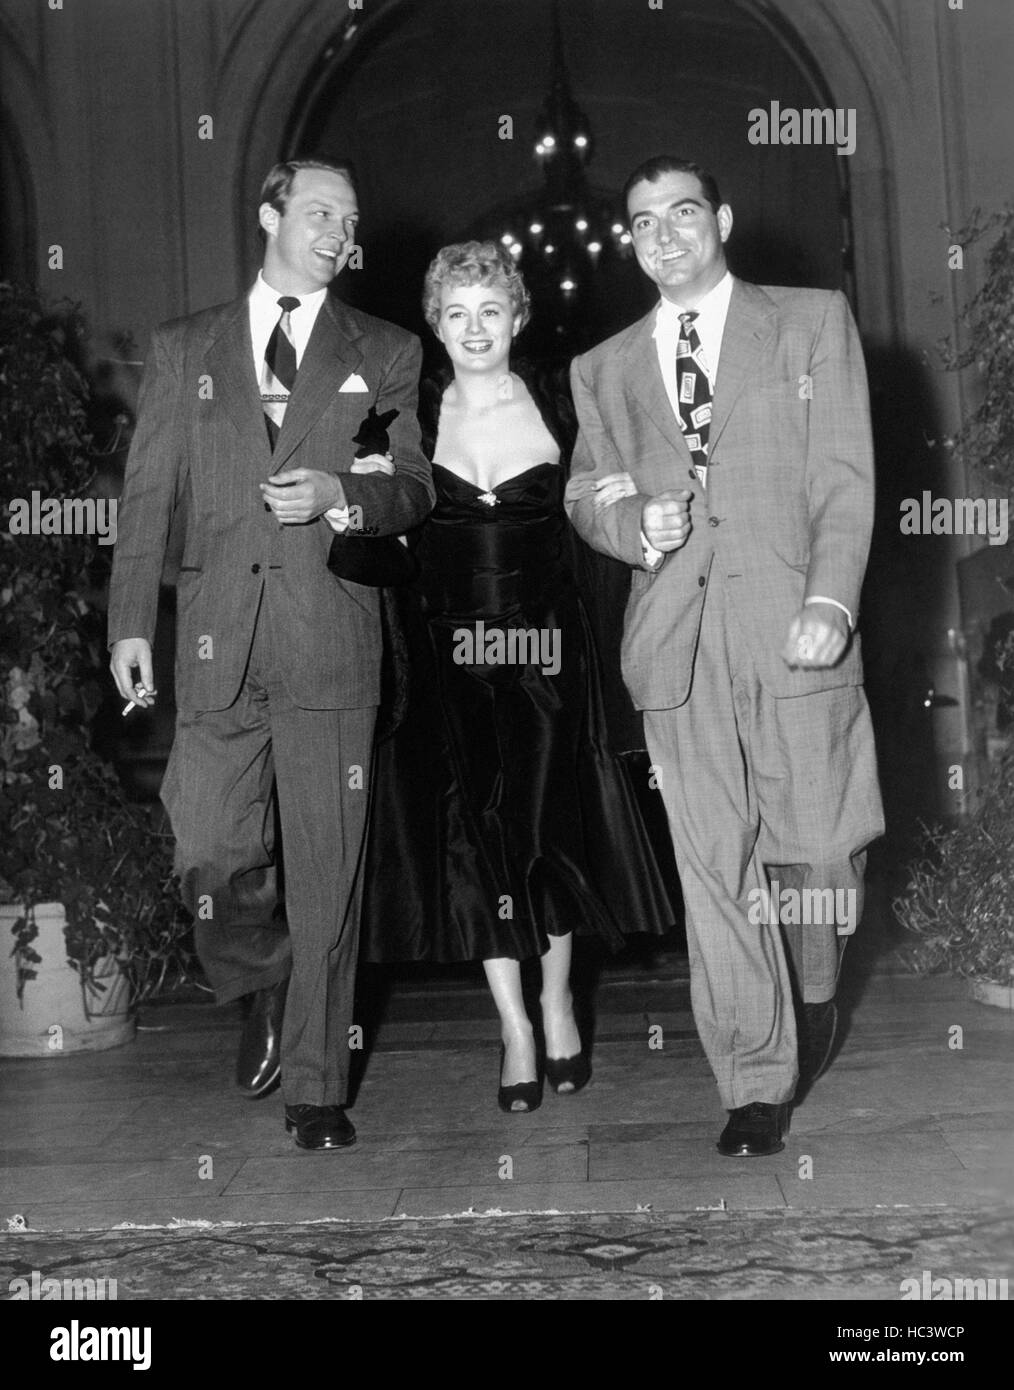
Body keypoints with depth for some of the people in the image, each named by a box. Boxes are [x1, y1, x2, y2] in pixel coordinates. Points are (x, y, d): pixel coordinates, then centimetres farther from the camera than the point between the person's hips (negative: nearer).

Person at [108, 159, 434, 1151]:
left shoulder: (385, 354, 13)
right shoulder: (183, 350, 15)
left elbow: (417, 491, 11)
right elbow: (147, 496, 10)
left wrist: (342, 494, -10)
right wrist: (130, 624, 1)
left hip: (330, 635, -1)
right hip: (217, 638, 1)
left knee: (325, 870, 1)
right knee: (210, 858, -3)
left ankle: (315, 1086, 14)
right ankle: (263, 992, 31)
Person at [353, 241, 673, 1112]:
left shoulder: (561, 406, 3)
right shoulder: (412, 417, 4)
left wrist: (617, 503, -7)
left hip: (545, 645, 0)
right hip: (448, 648, 1)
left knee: (549, 823, 3)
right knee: (471, 830, -1)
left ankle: (559, 1001, 24)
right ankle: (515, 1027, 11)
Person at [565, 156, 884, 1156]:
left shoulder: (813, 322, 10)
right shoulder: (604, 370, 18)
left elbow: (844, 475, 2)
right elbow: (583, 497, 21)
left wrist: (832, 599, -11)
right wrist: (631, 524, -2)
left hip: (794, 623, -1)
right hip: (676, 642, 2)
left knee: (816, 843, 2)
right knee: (713, 867, 0)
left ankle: (813, 1001, 33)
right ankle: (755, 1083, 9)